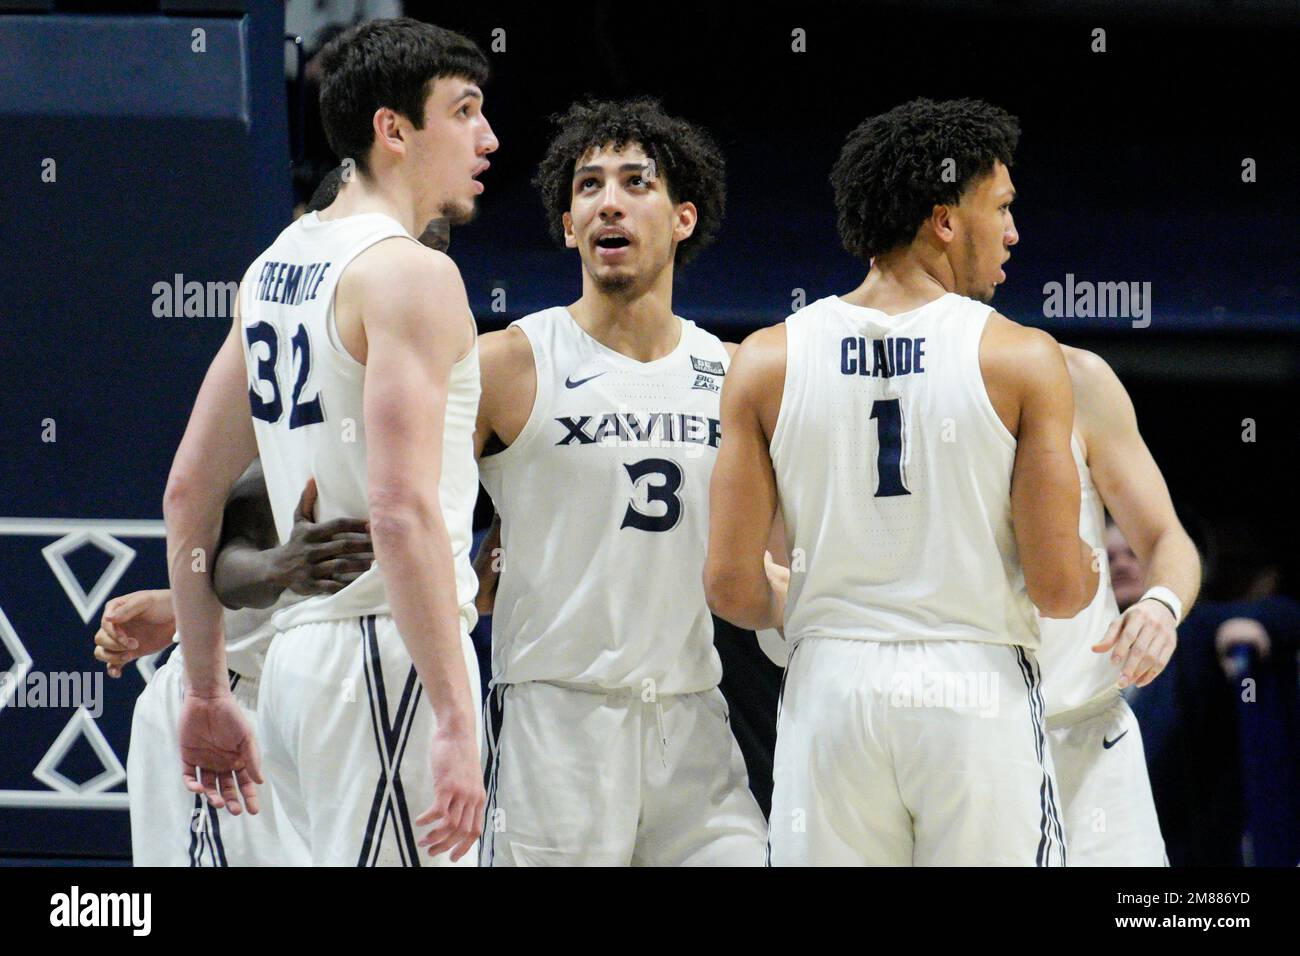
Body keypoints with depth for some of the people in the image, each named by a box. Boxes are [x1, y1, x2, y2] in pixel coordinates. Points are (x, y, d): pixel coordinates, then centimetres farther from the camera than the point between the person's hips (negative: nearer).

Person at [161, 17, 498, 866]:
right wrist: (455, 720, -23)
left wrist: (207, 692, 24)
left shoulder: (276, 267, 16)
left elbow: (190, 493, 19)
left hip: (298, 657, 9)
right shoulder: (410, 272, -11)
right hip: (389, 652, -9)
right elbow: (403, 508, -21)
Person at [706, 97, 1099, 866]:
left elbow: (731, 586, 0)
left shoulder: (767, 362, 2)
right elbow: (1059, 589, -7)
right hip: (979, 689, -2)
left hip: (831, 687, 2)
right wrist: (1086, 581, 16)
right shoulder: (1021, 359, -5)